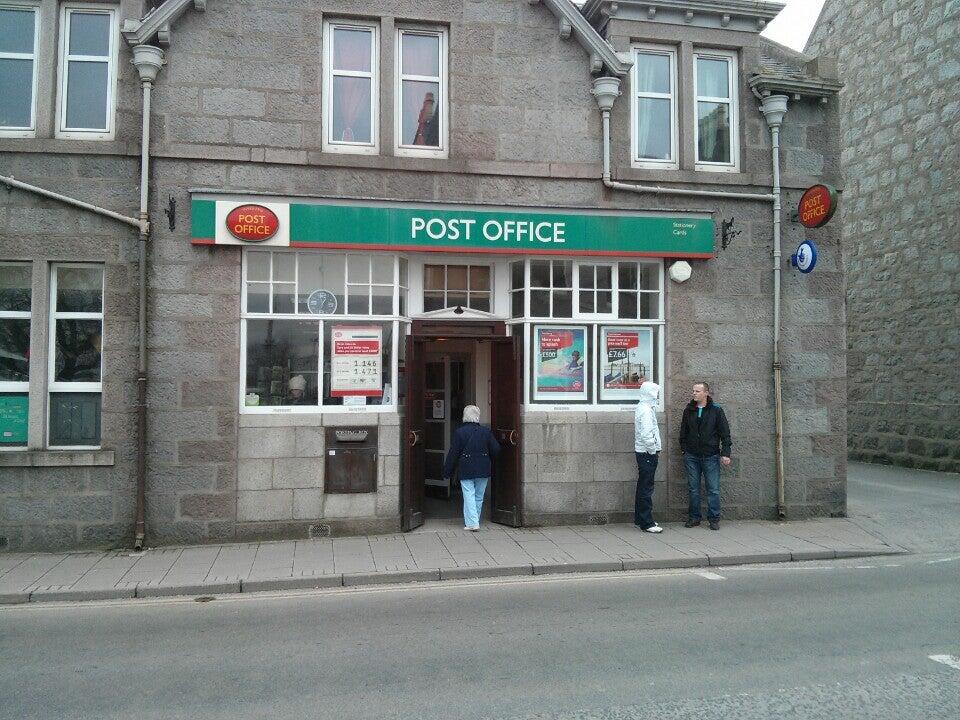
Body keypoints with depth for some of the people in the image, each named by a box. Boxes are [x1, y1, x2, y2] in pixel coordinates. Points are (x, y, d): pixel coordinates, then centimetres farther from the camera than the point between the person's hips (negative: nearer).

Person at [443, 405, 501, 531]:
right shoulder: (486, 431, 1)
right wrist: (489, 463, 23)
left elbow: (453, 453, -6)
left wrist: (447, 471, 2)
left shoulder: (459, 432, -7)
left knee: (469, 496, -1)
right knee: (478, 497, 13)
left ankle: (472, 523, -9)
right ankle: (473, 521, 22)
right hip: (483, 470, 3)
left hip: (466, 470, -3)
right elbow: (496, 450, 4)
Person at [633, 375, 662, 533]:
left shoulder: (644, 407, 13)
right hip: (647, 453, -10)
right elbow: (646, 434, -23)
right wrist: (654, 450, -14)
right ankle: (646, 523, -2)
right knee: (646, 488, -6)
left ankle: (640, 519, 23)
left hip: (644, 453, 10)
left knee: (643, 486, 15)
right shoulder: (646, 410, -18)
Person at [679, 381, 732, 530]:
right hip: (691, 456, 3)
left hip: (711, 456, -3)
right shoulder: (688, 410, 8)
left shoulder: (716, 410, -1)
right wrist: (683, 449, 10)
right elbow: (683, 432, 17)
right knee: (693, 489, 7)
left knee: (713, 489, -1)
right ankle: (694, 517, 16)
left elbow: (725, 433, -2)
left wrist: (725, 453, -8)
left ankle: (714, 519, 8)